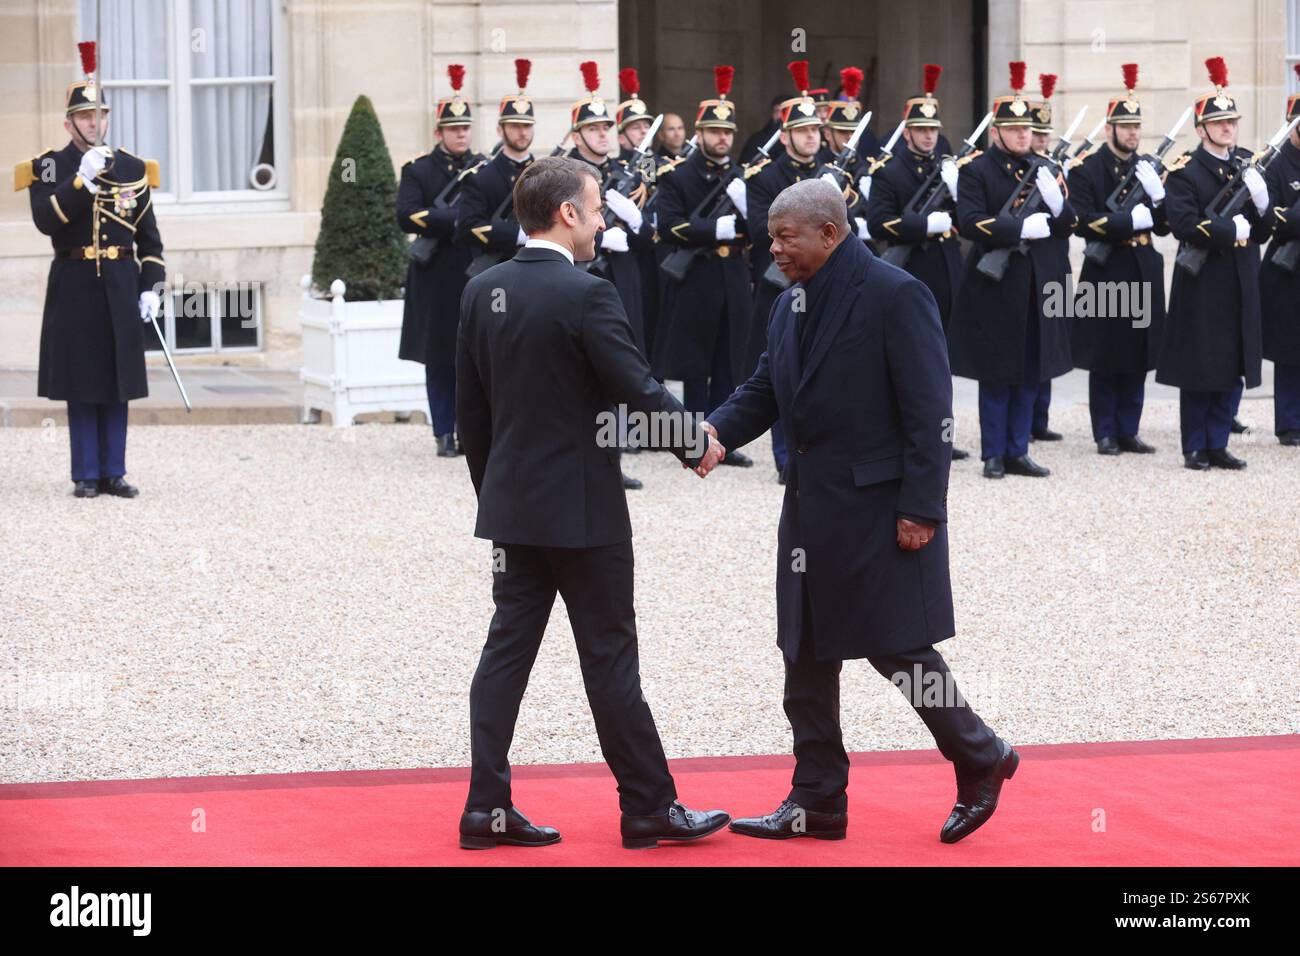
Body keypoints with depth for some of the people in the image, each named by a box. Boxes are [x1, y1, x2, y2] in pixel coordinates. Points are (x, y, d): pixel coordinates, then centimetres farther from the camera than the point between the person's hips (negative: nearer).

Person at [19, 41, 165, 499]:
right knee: (81, 383, 0)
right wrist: (82, 179, -22)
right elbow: (46, 221, -16)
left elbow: (150, 238, 10)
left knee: (117, 382, 4)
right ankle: (86, 474, 6)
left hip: (121, 288, 2)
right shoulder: (48, 167, 1)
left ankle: (113, 473, 10)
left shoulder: (133, 168, 9)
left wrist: (152, 288, 0)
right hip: (75, 288, -2)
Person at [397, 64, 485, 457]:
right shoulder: (418, 170, 3)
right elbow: (407, 217, -11)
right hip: (437, 281, -2)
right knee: (440, 358, 2)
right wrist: (455, 220, -19)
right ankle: (445, 434, 7)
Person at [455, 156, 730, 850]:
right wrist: (698, 441, 1)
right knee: (609, 657, 1)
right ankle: (648, 807, 9)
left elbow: (470, 409, 10)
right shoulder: (585, 296, -17)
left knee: (509, 645, 9)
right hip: (582, 507, -7)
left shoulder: (482, 292, 4)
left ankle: (488, 806, 7)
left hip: (511, 503, 7)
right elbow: (640, 393, -16)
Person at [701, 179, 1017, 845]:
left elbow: (928, 410, -15)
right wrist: (718, 431, -6)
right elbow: (764, 390, 16)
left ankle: (981, 760, 14)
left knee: (897, 645, -5)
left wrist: (919, 509, -19)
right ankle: (816, 803, 16)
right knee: (806, 659, 9)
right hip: (812, 508, 9)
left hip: (877, 508, -9)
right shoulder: (793, 305, 13)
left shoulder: (896, 296, -13)